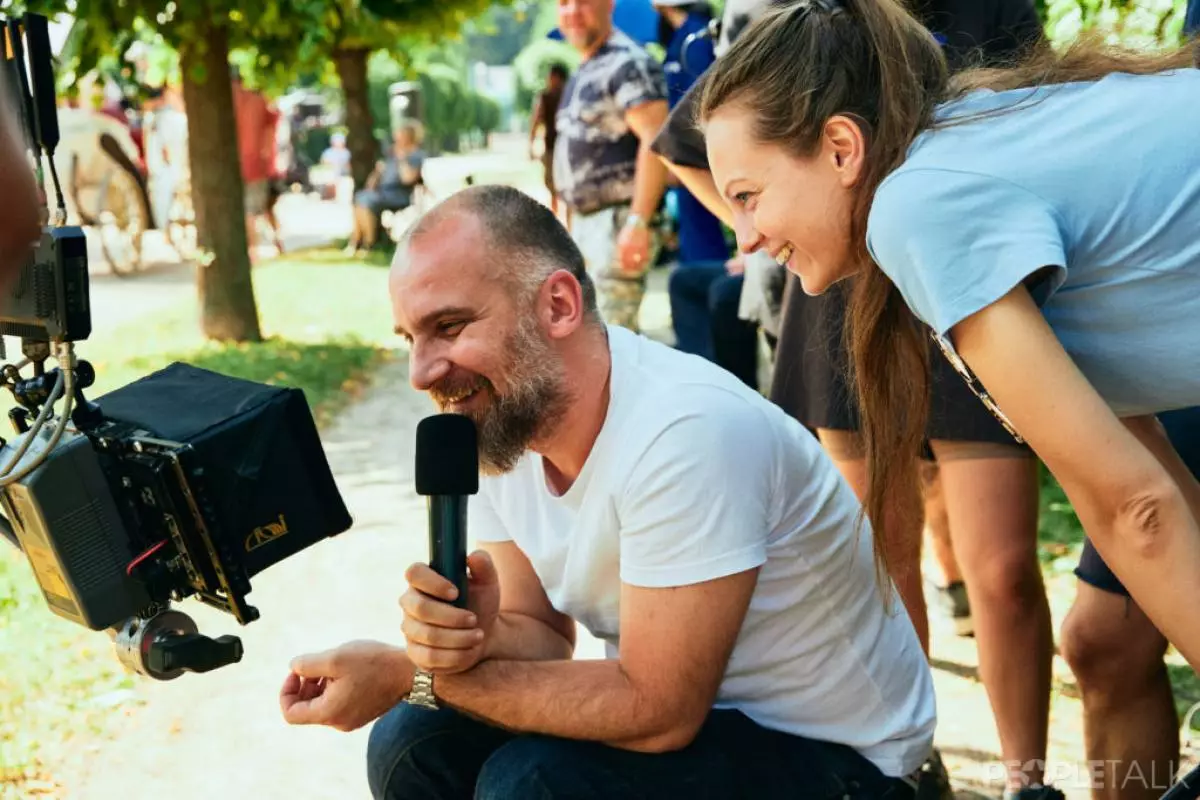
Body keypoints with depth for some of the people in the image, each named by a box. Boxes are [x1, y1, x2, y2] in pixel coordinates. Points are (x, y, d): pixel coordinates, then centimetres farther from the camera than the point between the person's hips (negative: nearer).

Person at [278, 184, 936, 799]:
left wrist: (411, 676, -24)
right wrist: (470, 641, -23)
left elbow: (656, 712, -28)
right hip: (666, 700, 7)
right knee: (413, 744, -4)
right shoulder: (495, 428, -6)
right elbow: (541, 633, 1)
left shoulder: (686, 433, -31)